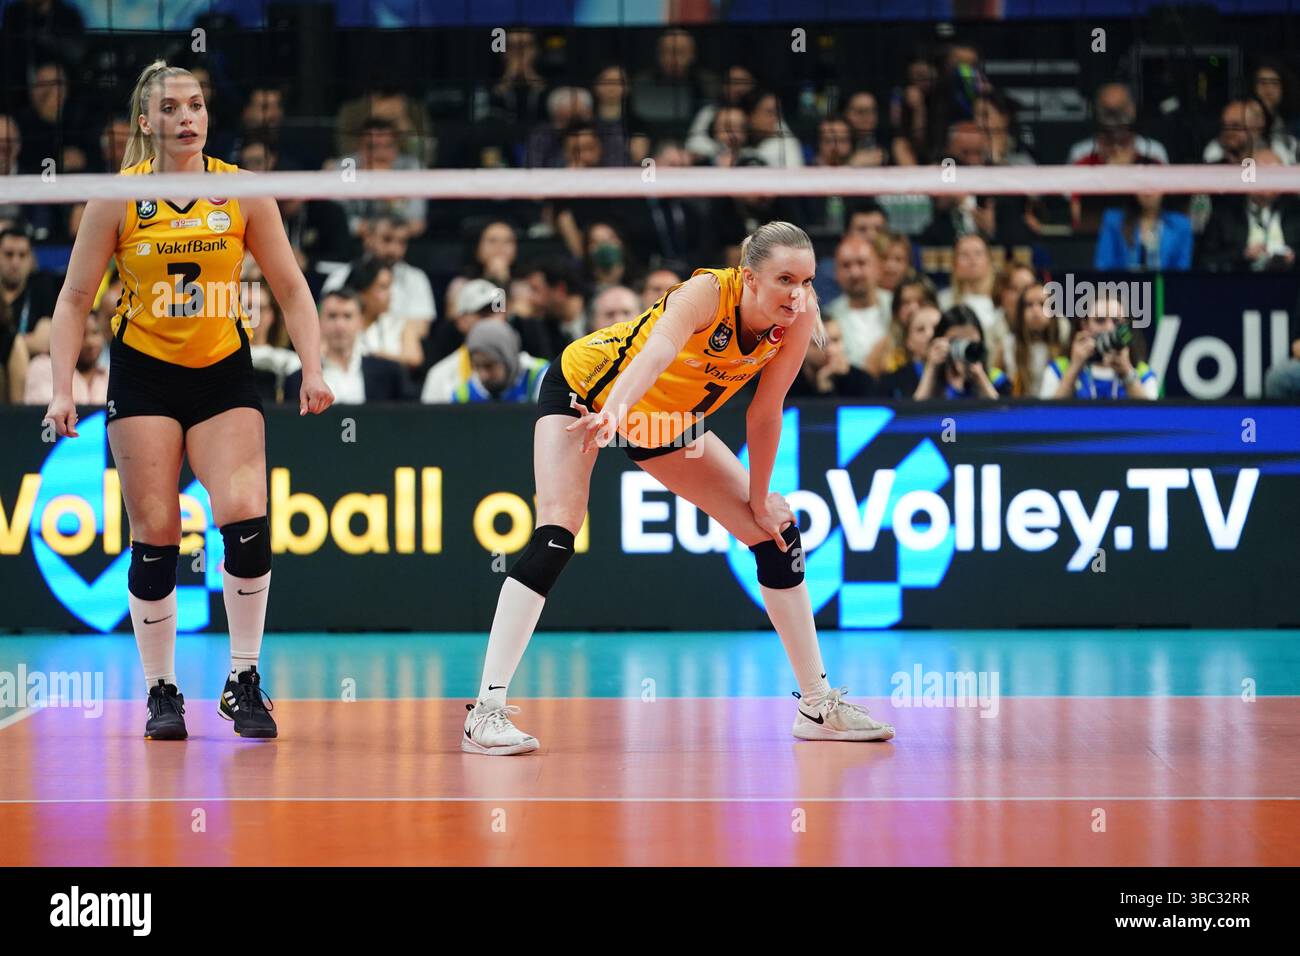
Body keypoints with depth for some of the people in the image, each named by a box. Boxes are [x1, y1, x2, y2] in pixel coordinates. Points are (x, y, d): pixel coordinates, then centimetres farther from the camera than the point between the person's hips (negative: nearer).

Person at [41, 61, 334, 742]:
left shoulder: (243, 193, -1)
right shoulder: (116, 199, -3)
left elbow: (291, 289, 5)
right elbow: (74, 300, 0)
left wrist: (312, 371, -6)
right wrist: (62, 390, -9)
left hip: (224, 377, 0)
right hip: (144, 377, 0)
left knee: (245, 515, -18)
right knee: (154, 535, -4)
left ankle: (243, 681, -5)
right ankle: (161, 693, 11)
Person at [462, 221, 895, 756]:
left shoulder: (797, 322, -20)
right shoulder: (707, 294, -36)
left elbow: (764, 414, -7)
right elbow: (655, 353, -55)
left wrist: (758, 501, -3)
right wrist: (615, 411, -73)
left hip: (669, 421, 7)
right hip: (584, 390, -7)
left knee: (777, 531, 3)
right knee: (554, 538, -25)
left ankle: (818, 705, 15)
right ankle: (486, 712, -25)